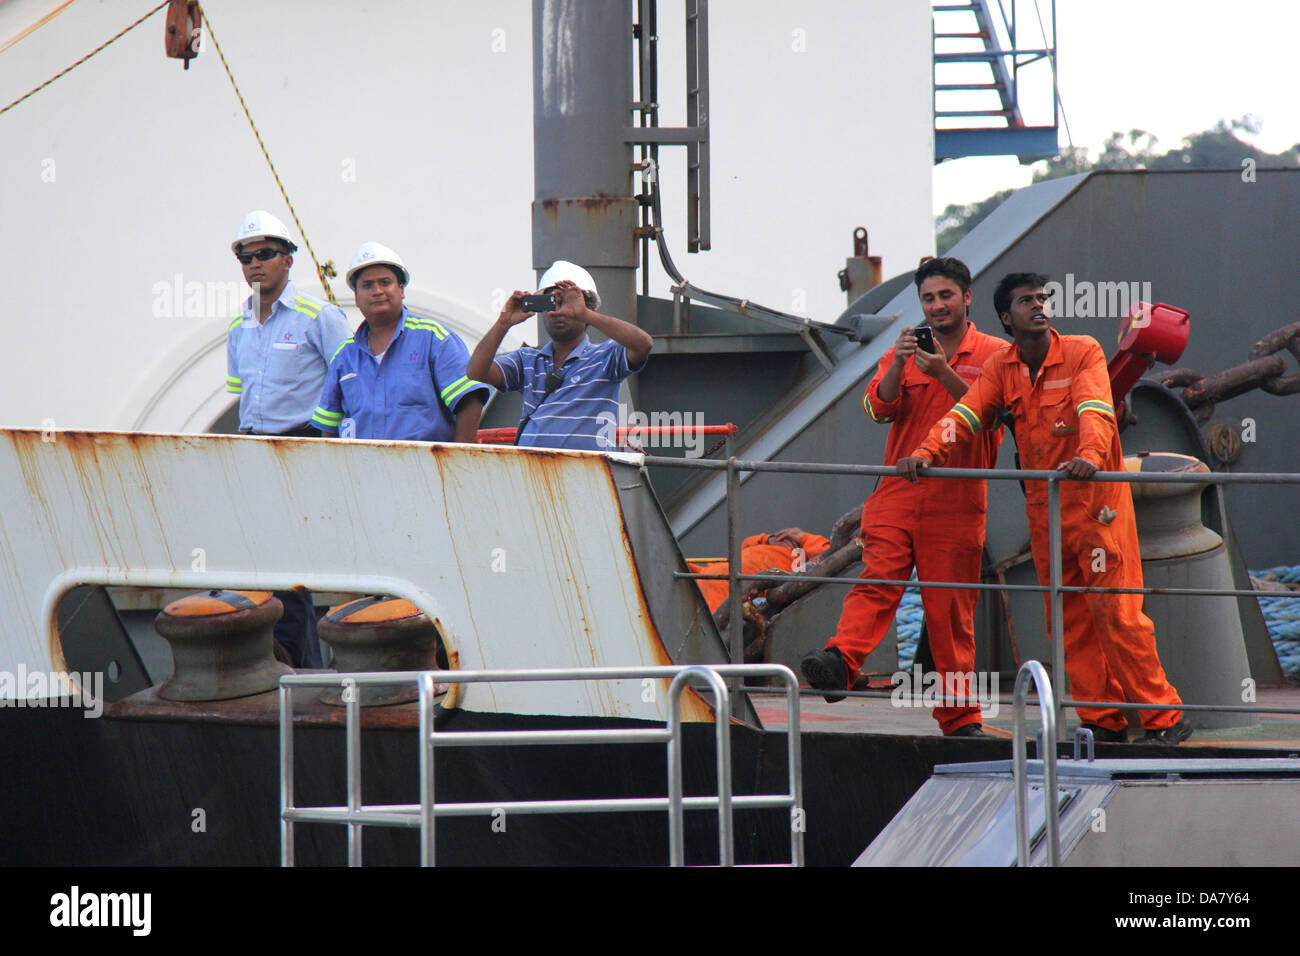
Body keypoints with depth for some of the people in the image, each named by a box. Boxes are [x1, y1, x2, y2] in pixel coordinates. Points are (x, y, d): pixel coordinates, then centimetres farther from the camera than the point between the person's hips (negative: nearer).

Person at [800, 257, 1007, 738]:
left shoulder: (994, 355, 7)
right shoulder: (903, 351, 17)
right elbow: (879, 407, 4)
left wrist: (944, 374, -18)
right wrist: (899, 365, -13)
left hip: (956, 503, -2)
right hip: (897, 494, 2)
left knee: (951, 609, 0)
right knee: (876, 579, -17)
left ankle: (960, 716, 6)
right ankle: (840, 660, -36)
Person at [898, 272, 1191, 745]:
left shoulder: (1082, 352, -7)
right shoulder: (1000, 368, 8)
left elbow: (1095, 411, -22)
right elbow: (967, 413, -3)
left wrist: (1090, 456, -42)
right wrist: (927, 453, -21)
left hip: (1095, 499, -6)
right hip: (1043, 508, 6)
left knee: (1116, 612, -8)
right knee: (1068, 620, 7)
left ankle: (1164, 719, -2)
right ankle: (1103, 721, 14)